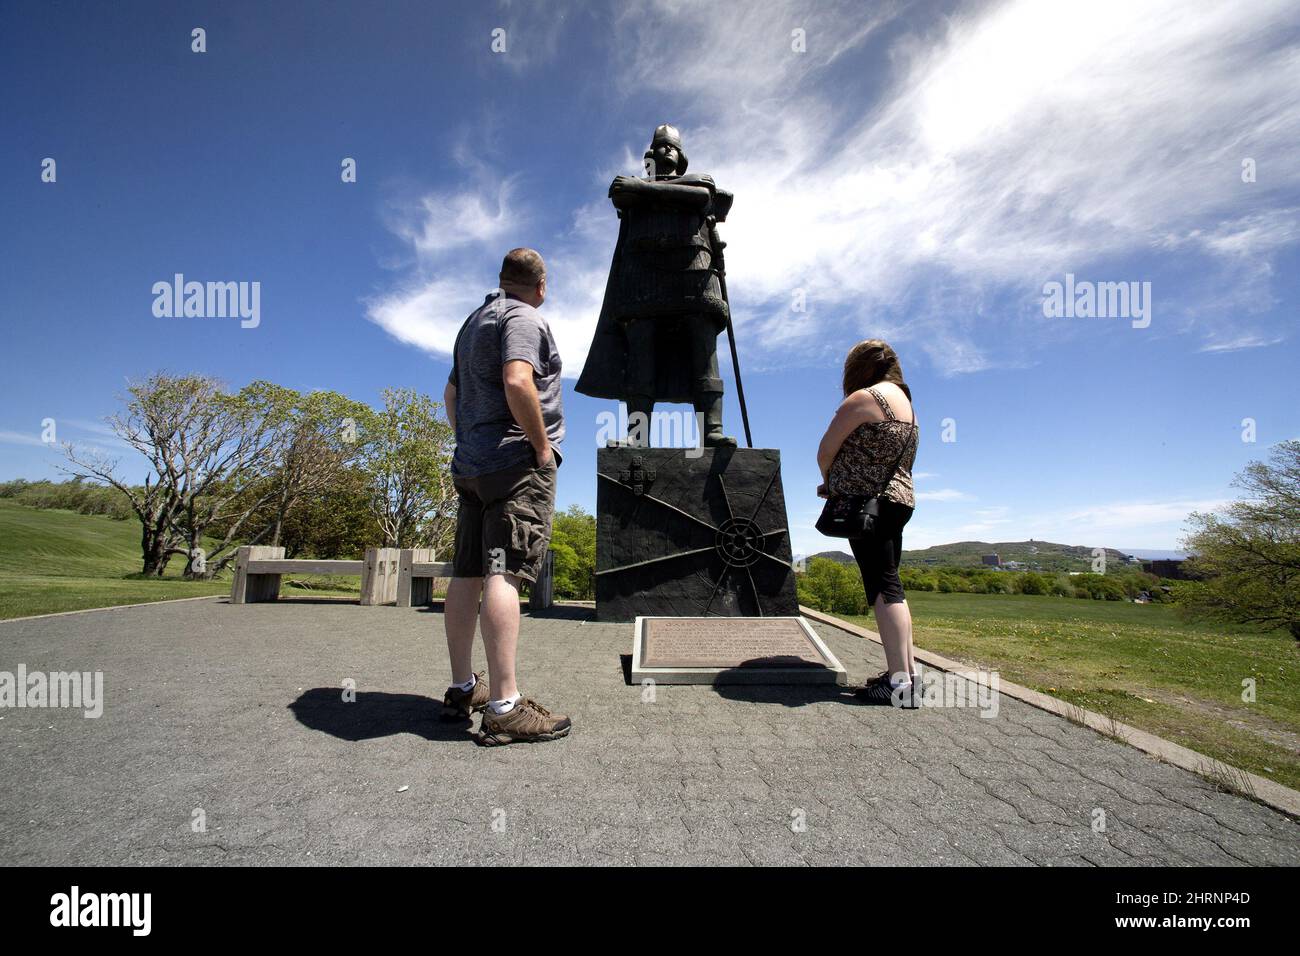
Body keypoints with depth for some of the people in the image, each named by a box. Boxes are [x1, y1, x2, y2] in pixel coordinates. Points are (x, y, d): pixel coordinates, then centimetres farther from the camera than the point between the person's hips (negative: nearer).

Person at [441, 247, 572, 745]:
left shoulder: (474, 321, 25)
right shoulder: (524, 318, -4)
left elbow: (451, 393, 30)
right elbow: (518, 383, -22)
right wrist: (542, 446, -14)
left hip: (471, 463, 9)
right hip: (517, 463, -9)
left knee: (467, 574, 8)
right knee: (504, 573, -16)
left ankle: (462, 689, 16)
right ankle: (504, 707, -18)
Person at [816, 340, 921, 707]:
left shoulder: (863, 398, -10)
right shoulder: (904, 401, 20)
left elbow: (826, 450, -8)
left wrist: (828, 481, 11)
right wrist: (837, 485, 15)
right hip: (898, 499, 9)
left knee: (882, 586, -10)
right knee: (889, 584, 11)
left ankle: (899, 681, -10)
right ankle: (908, 671, 14)